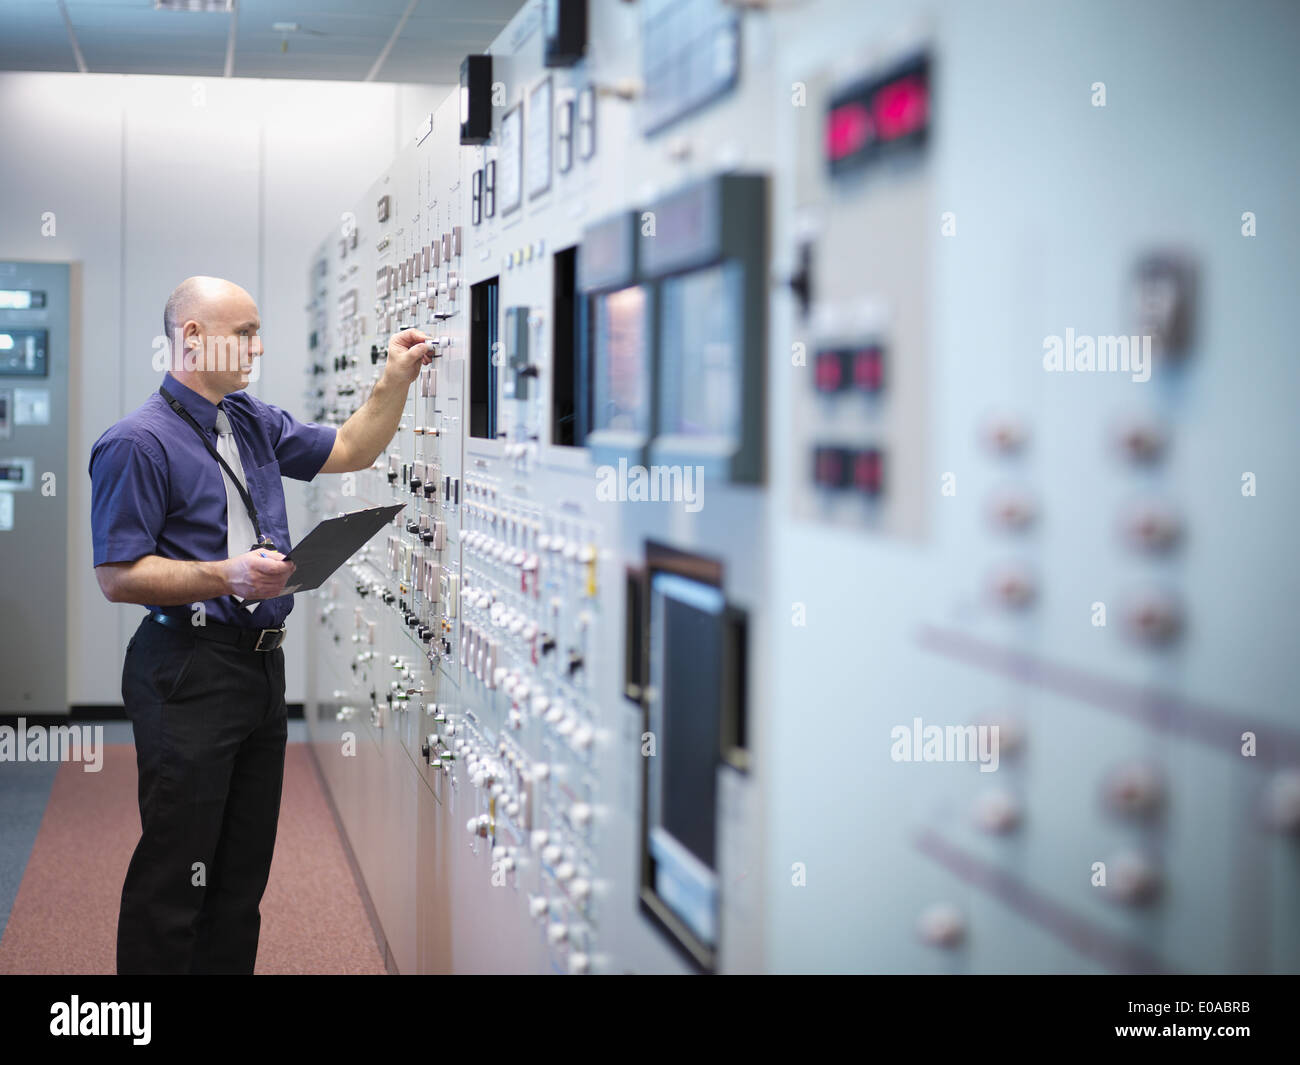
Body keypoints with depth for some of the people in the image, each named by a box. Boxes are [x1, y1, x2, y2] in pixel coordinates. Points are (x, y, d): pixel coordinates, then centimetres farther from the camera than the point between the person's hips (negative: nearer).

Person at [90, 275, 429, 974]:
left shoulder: (254, 423, 13)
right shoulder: (138, 442, -12)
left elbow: (348, 451, 24)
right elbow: (117, 575, -15)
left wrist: (396, 379, 10)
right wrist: (228, 576, -23)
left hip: (262, 666, 8)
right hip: (188, 673, -8)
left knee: (243, 871, 14)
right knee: (175, 873, -4)